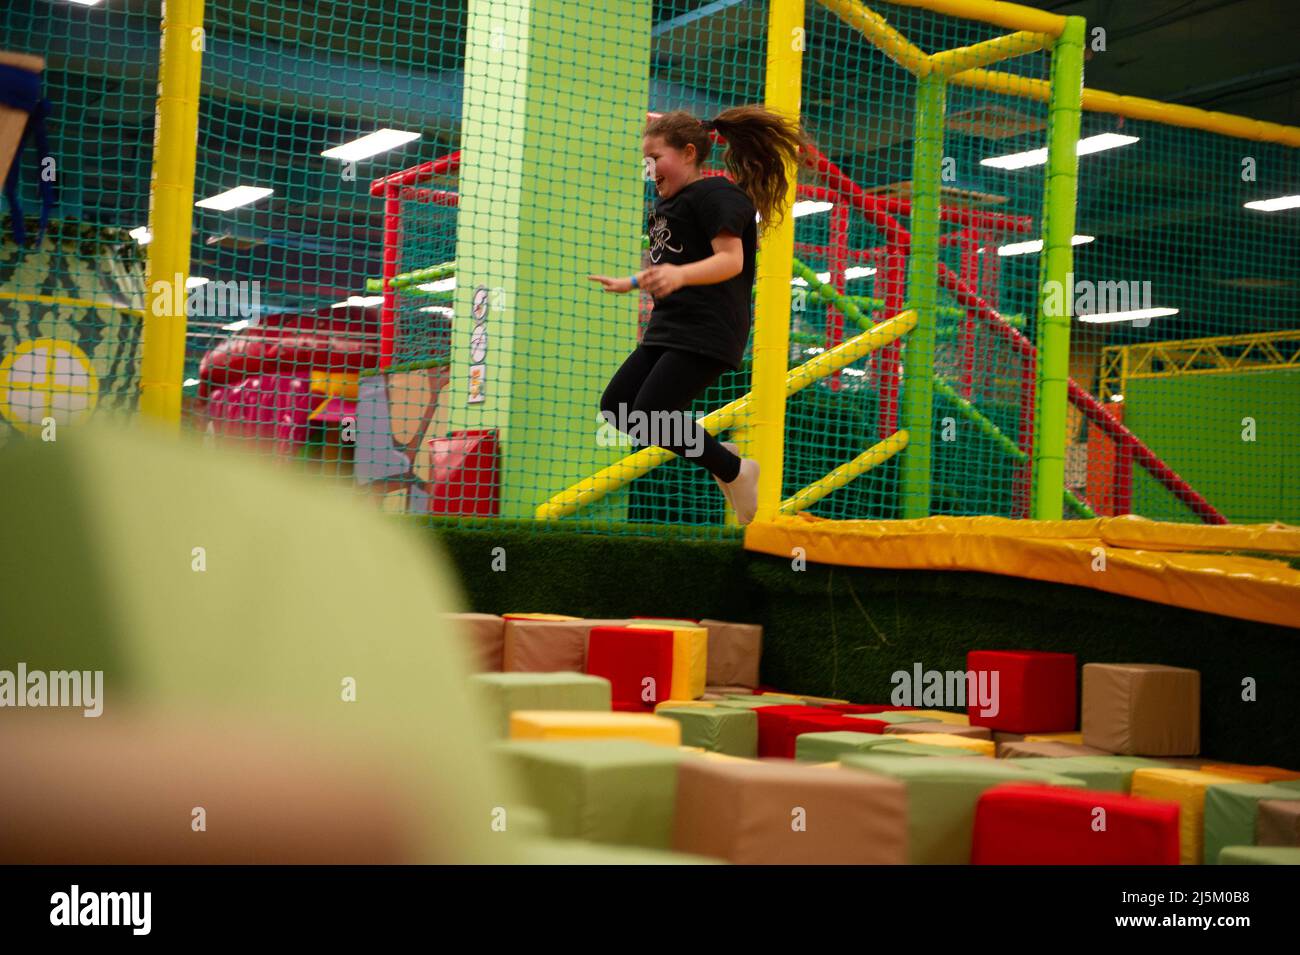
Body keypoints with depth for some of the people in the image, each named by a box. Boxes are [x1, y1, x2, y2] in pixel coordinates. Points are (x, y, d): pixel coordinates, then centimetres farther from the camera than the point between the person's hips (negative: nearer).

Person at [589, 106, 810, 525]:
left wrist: (679, 275, -40)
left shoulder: (716, 193, -10)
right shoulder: (669, 203, 19)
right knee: (615, 405, 5)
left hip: (706, 333, -10)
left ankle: (733, 470, 0)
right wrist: (629, 283, 40)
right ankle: (720, 459, 11)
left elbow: (730, 260, -23)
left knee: (648, 418, -18)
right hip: (668, 331, 10)